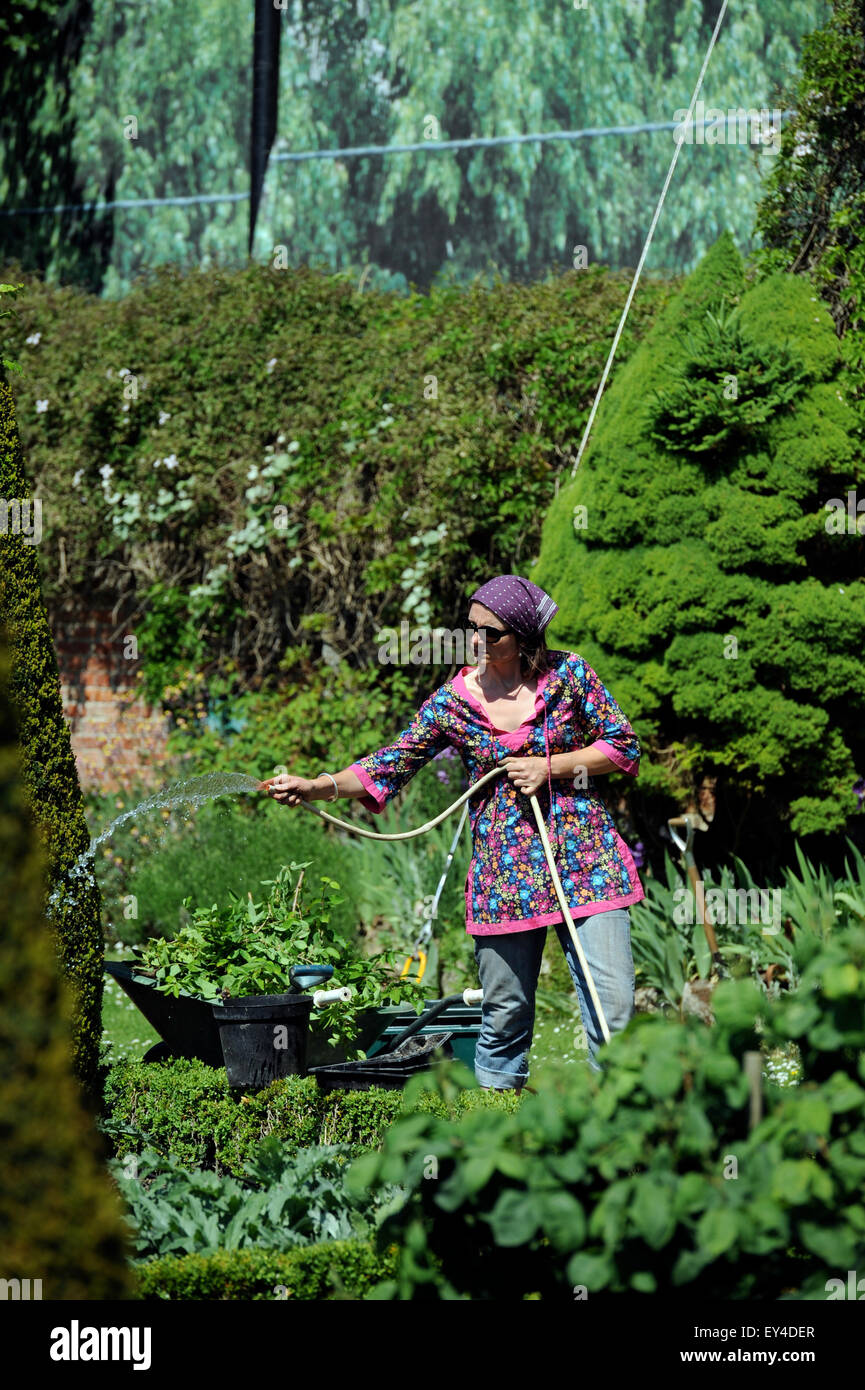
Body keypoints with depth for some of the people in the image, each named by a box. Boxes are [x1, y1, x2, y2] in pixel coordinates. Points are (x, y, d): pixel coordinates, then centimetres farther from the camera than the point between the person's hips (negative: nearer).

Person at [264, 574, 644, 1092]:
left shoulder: (568, 674, 0)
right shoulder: (454, 701, 2)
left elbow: (624, 745, 4)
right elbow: (391, 765, 1)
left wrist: (550, 767, -8)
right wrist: (316, 787, -12)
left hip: (584, 859, -1)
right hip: (503, 870, 1)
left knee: (613, 1002, -7)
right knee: (505, 1013, 5)